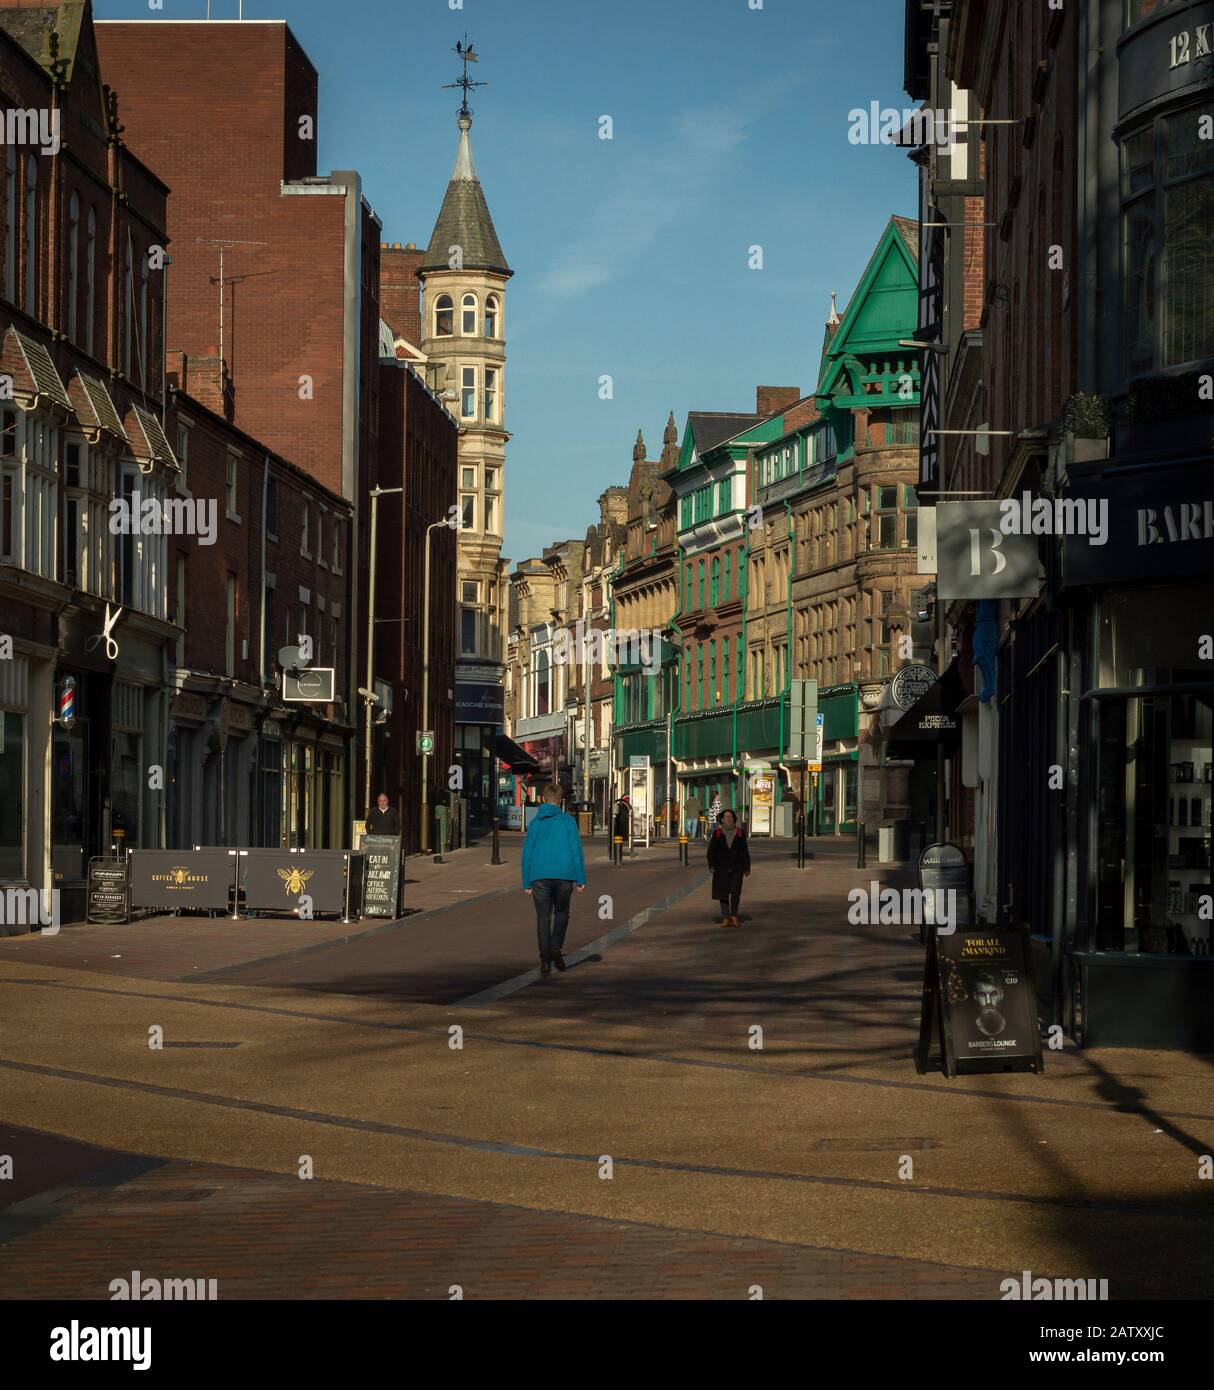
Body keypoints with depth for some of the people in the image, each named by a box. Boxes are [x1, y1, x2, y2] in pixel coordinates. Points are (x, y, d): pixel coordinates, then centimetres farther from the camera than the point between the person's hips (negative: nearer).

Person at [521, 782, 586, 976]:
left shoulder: (535, 823, 6)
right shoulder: (568, 821, -1)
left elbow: (527, 854, 6)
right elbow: (576, 850, -3)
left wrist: (526, 883, 11)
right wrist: (580, 879, 0)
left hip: (540, 877, 1)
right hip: (564, 875, -1)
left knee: (543, 918, 6)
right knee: (561, 912, 18)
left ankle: (545, 960, -1)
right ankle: (556, 947, -2)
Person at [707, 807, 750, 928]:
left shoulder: (740, 833, 3)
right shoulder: (717, 833, 1)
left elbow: (745, 851, 6)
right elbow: (711, 850, 1)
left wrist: (747, 867, 3)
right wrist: (711, 865, -9)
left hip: (736, 867, 0)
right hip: (721, 867, 0)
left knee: (735, 891, -11)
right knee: (723, 892, 1)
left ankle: (734, 915, 6)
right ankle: (726, 918, 6)